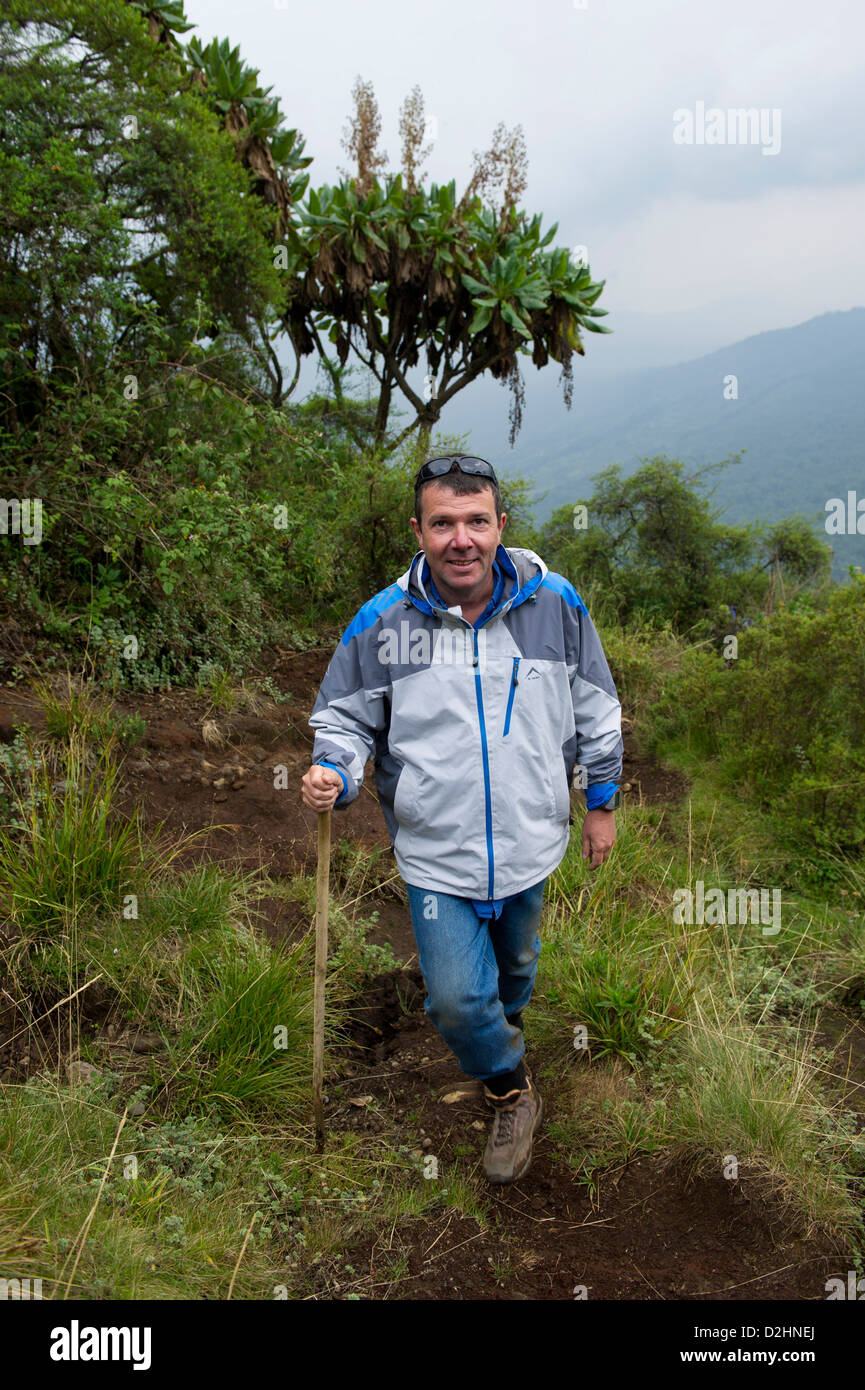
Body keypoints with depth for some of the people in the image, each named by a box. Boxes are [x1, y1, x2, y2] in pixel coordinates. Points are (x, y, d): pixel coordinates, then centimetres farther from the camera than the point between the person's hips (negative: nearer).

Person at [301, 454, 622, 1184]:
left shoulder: (555, 604, -9)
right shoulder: (382, 623, -14)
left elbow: (596, 709, 4)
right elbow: (343, 719, -1)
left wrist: (602, 801, 8)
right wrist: (333, 773, -21)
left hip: (529, 840, 2)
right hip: (436, 852, -2)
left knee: (516, 961, 25)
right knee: (456, 998, -3)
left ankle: (506, 1027, 60)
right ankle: (513, 1095, 28)